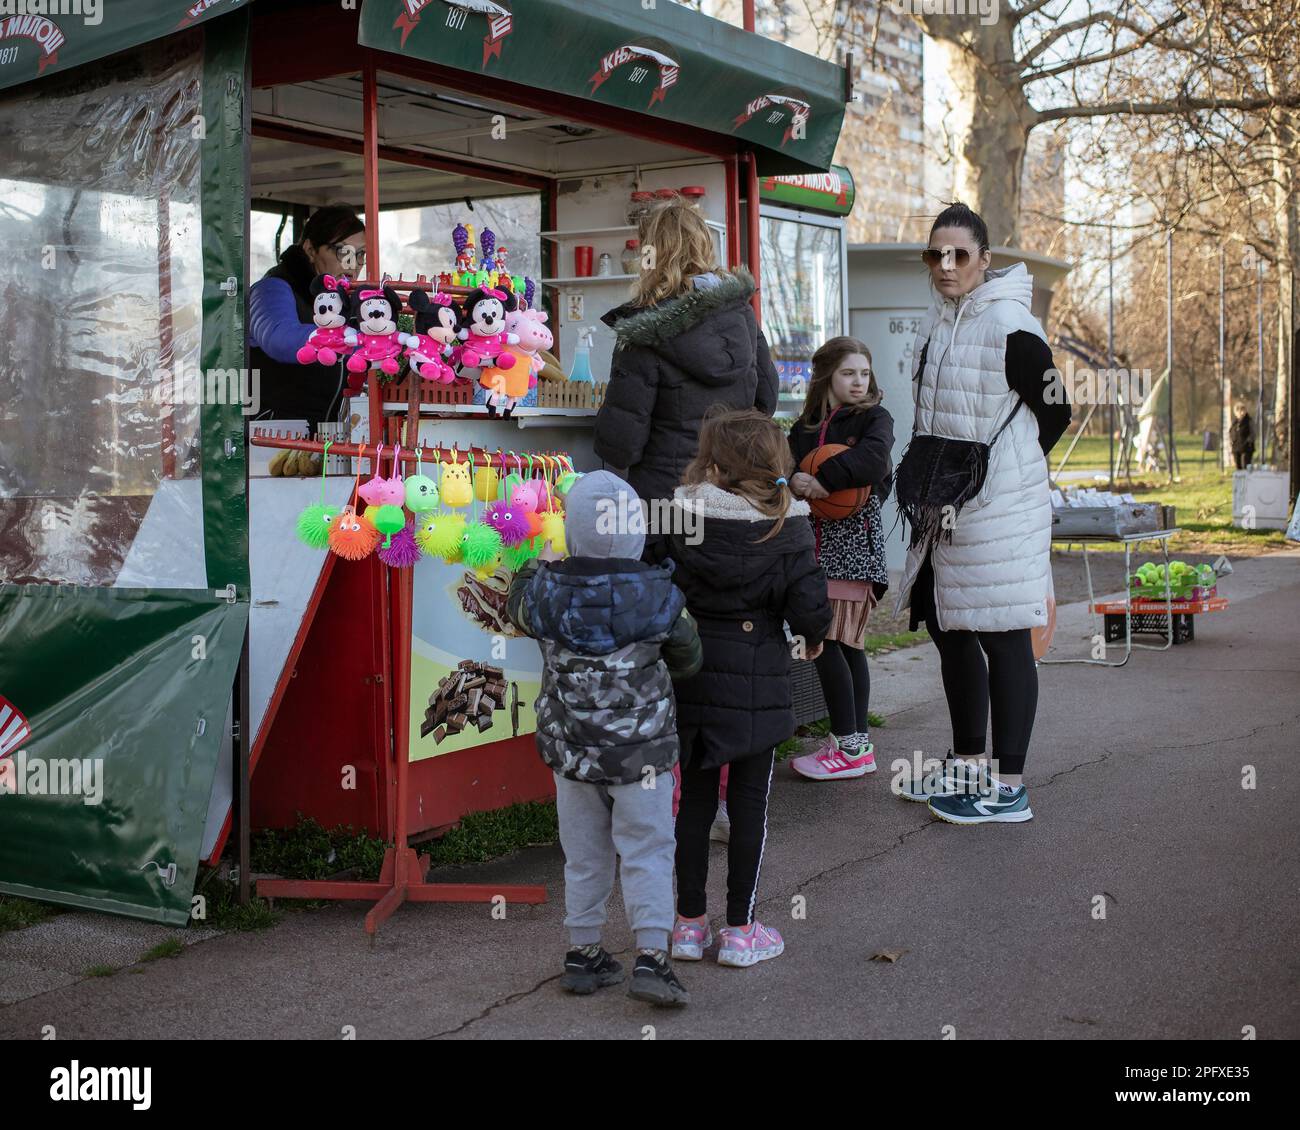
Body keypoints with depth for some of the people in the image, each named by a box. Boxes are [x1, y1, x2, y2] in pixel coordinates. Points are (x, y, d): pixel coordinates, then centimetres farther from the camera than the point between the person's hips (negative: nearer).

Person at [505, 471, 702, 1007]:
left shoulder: (545, 592, -13)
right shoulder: (660, 598, -16)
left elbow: (514, 609, 12)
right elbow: (688, 660, 1)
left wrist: (539, 561, 26)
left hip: (571, 754, 3)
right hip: (642, 753, -3)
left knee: (584, 857, 16)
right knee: (647, 853, 8)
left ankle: (583, 955, 26)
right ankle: (651, 958, 3)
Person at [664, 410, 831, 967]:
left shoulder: (676, 521, -7)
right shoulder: (786, 530, -11)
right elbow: (810, 606, -12)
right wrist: (814, 636, 10)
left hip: (689, 677, 2)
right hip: (756, 685, -2)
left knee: (694, 800, 13)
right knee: (749, 803, 9)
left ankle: (690, 921, 21)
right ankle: (740, 929, 15)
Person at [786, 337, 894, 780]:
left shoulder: (874, 419, 0)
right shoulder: (805, 426, 16)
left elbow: (874, 458, -20)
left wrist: (824, 479, -23)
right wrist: (792, 482, -9)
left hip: (853, 540, -6)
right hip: (814, 540, 6)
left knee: (827, 639, -11)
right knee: (845, 643, 10)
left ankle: (851, 746, -4)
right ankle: (854, 743, 16)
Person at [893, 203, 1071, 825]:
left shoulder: (1009, 326, -15)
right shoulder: (938, 321, 11)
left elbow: (1055, 411, -7)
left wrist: (1005, 472, 3)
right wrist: (929, 481, 15)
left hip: (997, 508, -9)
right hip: (945, 506, 9)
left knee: (1003, 640, -3)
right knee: (948, 628, 16)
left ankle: (1009, 787, 5)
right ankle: (969, 765, 31)